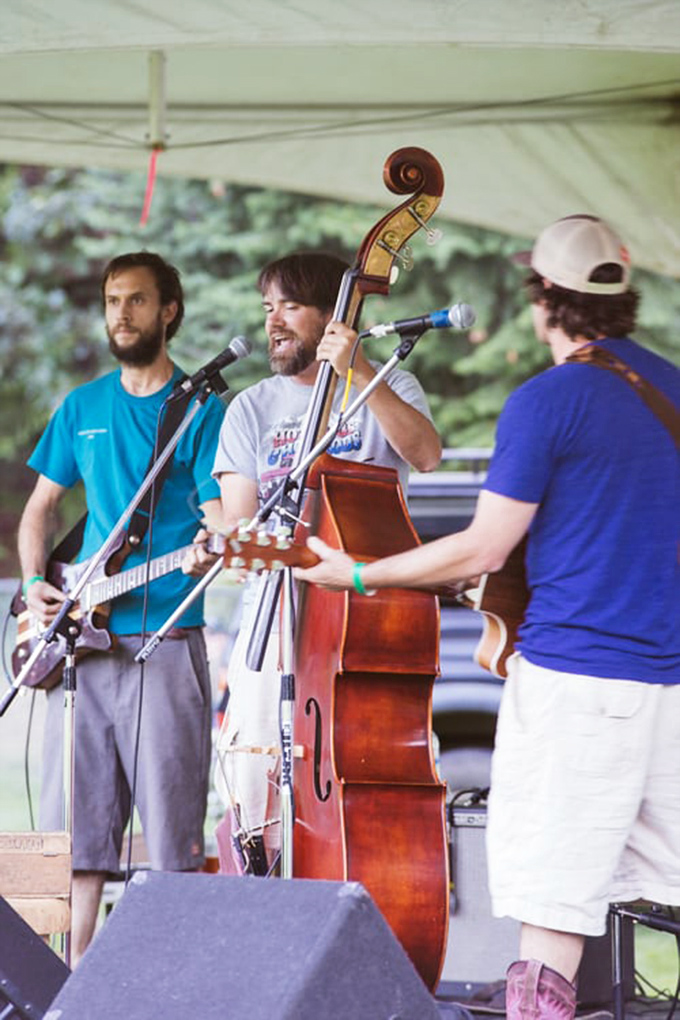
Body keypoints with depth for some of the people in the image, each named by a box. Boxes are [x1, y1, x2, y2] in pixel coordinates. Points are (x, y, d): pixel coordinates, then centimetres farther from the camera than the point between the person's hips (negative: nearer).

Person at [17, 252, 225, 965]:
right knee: (75, 825, 5)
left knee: (172, 832, -4)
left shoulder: (201, 408, 2)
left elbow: (219, 518, -4)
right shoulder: (82, 407, 15)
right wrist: (34, 582, 6)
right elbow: (41, 506, 22)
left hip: (165, 640, -4)